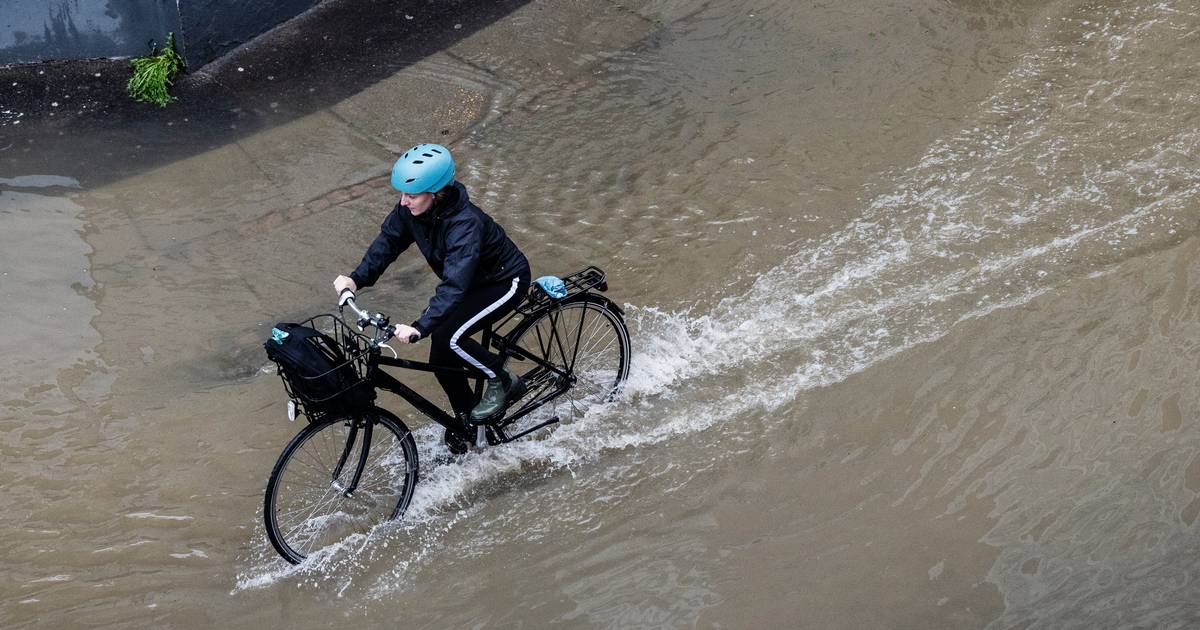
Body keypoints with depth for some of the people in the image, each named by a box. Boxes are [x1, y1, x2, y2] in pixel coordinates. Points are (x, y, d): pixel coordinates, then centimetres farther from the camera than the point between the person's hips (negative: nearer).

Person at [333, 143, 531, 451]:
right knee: (441, 358, 1)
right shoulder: (411, 208, -17)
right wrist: (357, 278, -22)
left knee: (448, 337, -25)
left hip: (505, 281, -7)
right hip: (469, 282, 8)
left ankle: (503, 380, -1)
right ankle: (465, 418, 25)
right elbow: (388, 240, -7)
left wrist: (420, 328, -55)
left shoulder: (465, 224, -38)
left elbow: (454, 285, -45)